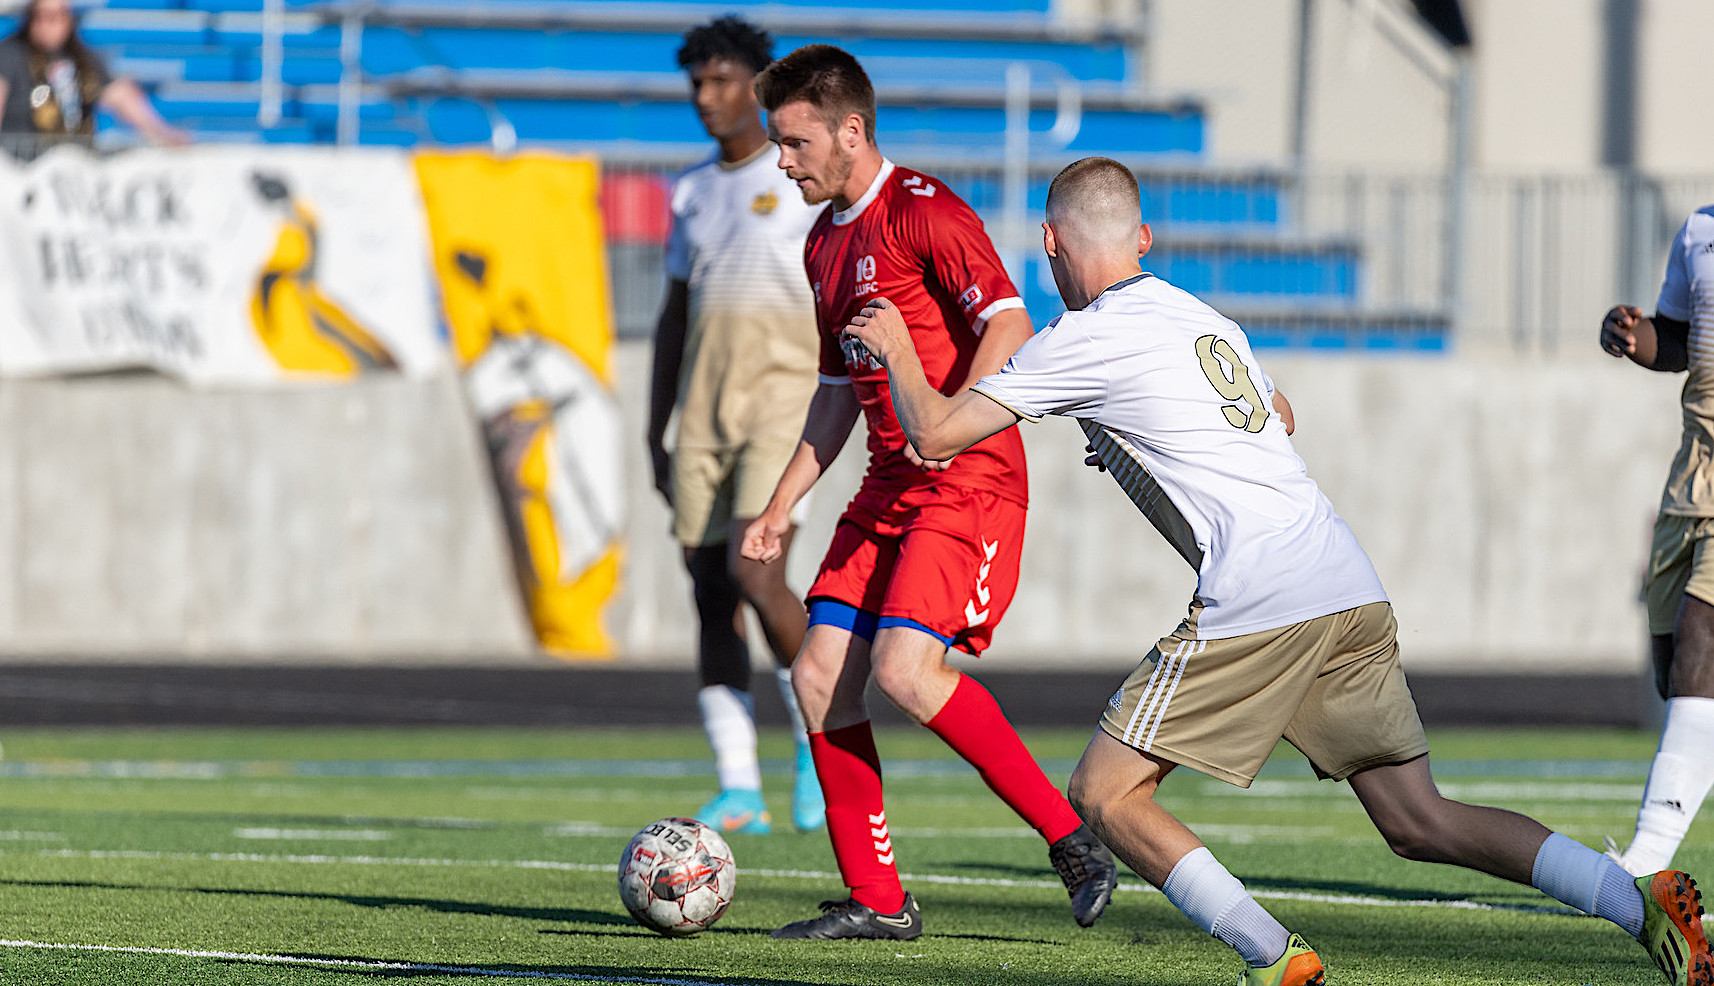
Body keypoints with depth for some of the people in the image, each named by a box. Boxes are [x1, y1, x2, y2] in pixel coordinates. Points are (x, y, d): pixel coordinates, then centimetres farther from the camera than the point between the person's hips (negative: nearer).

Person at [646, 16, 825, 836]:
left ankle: (819, 733, 1)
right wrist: (654, 433, 16)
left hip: (784, 395, -6)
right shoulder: (694, 192, 16)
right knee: (710, 591, 0)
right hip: (704, 403, 6)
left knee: (753, 573, -20)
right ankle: (739, 793, 3)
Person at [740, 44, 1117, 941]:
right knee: (819, 675, 1)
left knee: (904, 669, -22)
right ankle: (875, 899, 8)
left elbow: (1009, 327, -21)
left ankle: (1071, 838, -11)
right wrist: (782, 506, 20)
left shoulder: (923, 211, -12)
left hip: (969, 483, -9)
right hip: (889, 488, 9)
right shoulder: (825, 242, 16)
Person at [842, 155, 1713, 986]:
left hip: (1257, 600, -8)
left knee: (1102, 796, -1)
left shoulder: (1086, 339, 0)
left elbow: (935, 432, 2)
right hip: (1354, 593, 8)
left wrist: (895, 349, 21)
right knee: (1417, 821, 10)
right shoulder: (1201, 320, 23)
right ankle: (1642, 902, -4)